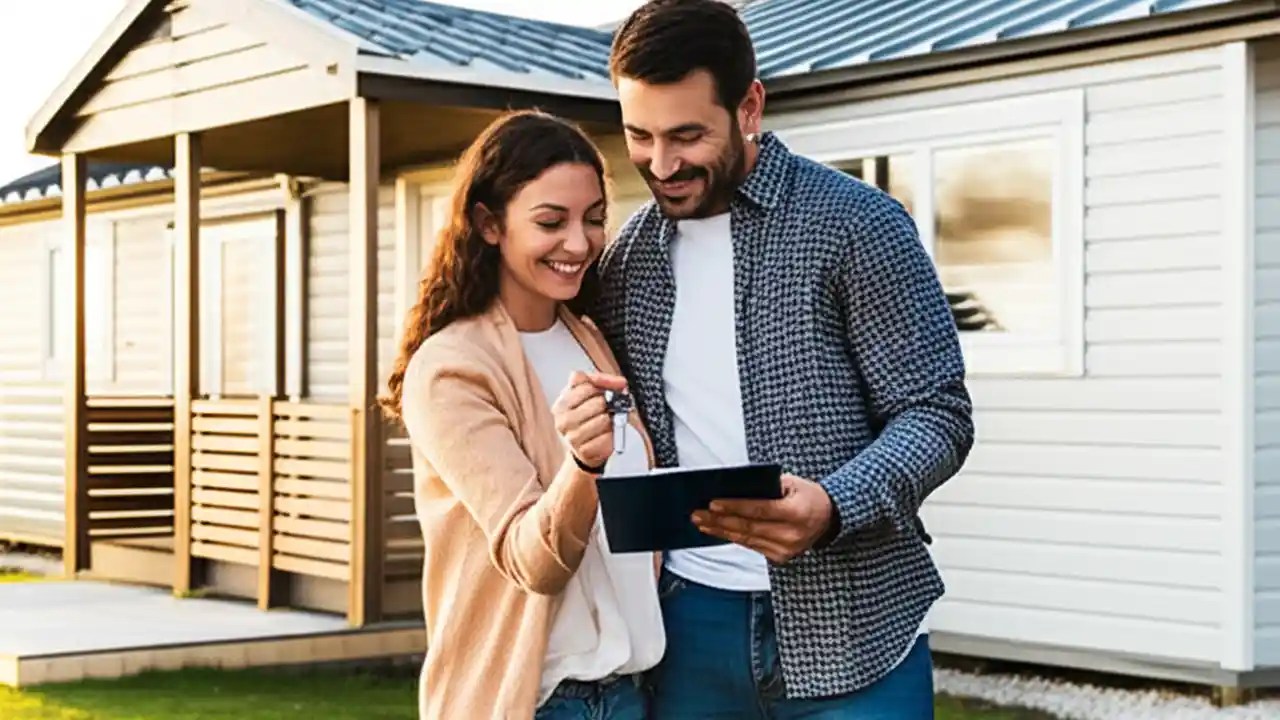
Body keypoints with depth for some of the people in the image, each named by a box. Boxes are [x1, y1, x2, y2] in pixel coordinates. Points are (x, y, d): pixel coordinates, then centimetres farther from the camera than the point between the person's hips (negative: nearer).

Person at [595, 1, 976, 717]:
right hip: (690, 625, 4)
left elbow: (937, 413, -9)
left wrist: (832, 506, -25)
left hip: (849, 630, -4)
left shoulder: (855, 223, -7)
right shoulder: (626, 258, 7)